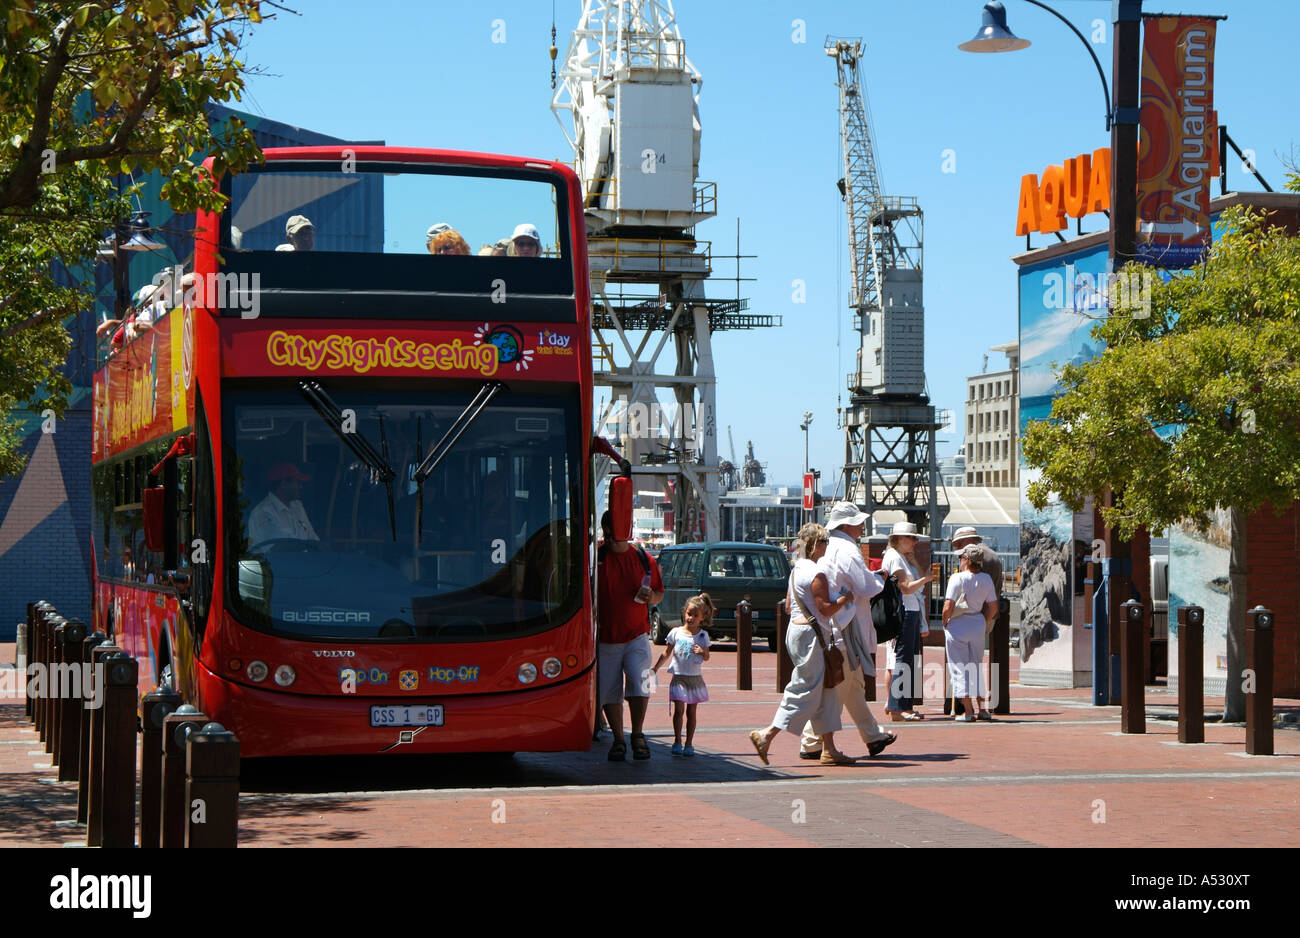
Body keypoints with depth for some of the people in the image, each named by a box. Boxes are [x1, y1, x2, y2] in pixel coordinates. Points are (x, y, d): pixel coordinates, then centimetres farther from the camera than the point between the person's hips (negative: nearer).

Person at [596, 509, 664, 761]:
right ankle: (618, 739, 20)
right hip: (605, 637, 0)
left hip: (637, 636, 0)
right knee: (609, 691, 4)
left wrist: (650, 597, -6)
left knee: (639, 684, -15)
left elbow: (659, 594, 15)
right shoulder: (596, 558, -1)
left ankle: (638, 734, 5)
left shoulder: (645, 560, 6)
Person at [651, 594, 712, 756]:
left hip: (695, 678, 1)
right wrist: (656, 667, 5)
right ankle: (677, 741, 3)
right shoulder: (676, 633, 1)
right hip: (679, 677, -1)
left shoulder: (703, 635, 3)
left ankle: (689, 744, 12)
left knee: (691, 712, 6)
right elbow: (667, 653, 9)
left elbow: (707, 658, 5)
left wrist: (702, 652, -16)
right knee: (678, 709, -8)